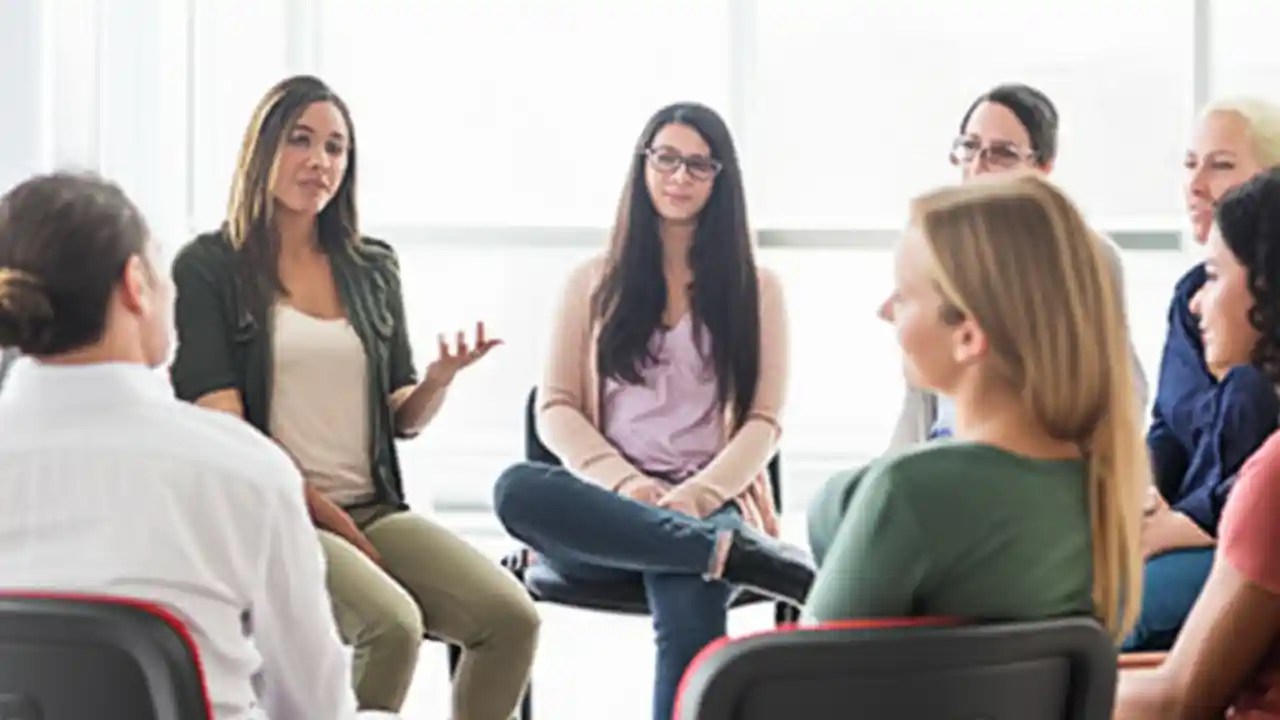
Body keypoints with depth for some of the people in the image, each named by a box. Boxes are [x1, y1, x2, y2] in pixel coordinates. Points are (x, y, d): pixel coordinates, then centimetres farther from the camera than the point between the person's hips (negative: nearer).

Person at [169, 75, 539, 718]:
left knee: (512, 616, -20)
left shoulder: (374, 269, 17)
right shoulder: (207, 268, 1)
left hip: (375, 509, 5)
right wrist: (325, 514, -12)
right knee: (392, 622, -33)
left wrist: (439, 381, -6)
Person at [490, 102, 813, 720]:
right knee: (517, 489, -35)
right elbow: (555, 410, 9)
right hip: (607, 506, 2)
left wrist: (698, 494, -13)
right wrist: (622, 482, -11)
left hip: (706, 506, -2)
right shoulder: (594, 284, 17)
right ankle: (743, 557, -39)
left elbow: (763, 422, 7)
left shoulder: (756, 289, 14)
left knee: (688, 610, -38)